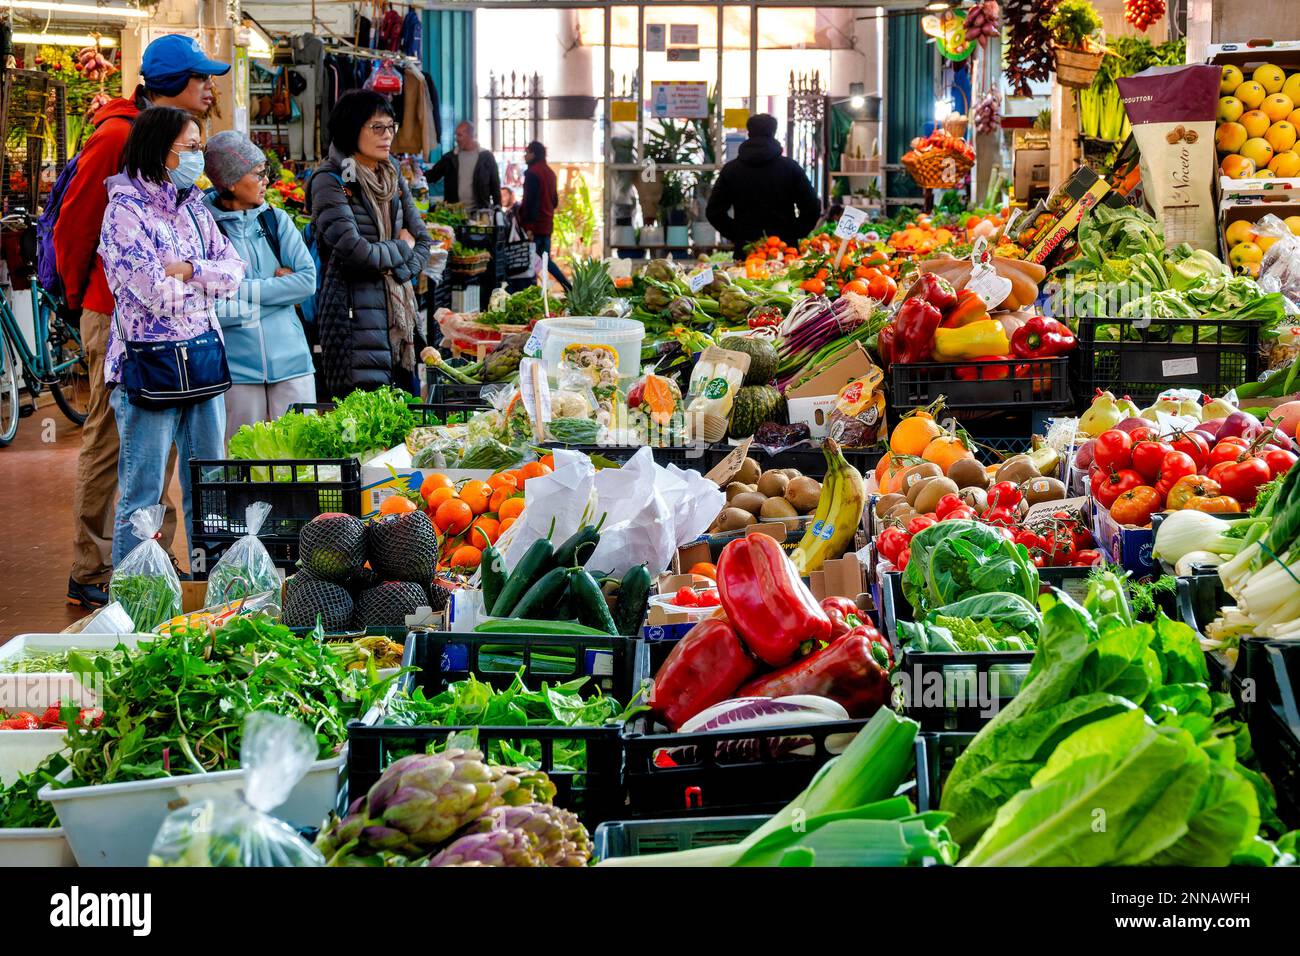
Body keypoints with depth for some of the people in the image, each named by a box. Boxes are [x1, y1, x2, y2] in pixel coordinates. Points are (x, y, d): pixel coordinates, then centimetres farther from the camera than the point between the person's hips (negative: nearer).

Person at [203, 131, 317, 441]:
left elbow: (308, 281, -1)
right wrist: (277, 286, -6)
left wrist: (244, 289, -8)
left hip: (290, 359, 3)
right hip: (237, 366, -3)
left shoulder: (276, 220, 10)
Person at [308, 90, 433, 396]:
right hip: (354, 311, -7)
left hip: (397, 310, 7)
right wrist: (401, 250, 0)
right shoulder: (331, 181, -6)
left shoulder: (394, 179, 17)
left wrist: (400, 270, -4)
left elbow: (423, 240, 15)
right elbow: (353, 249, -17)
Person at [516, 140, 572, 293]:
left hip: (534, 226, -9)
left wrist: (528, 225, -21)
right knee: (546, 260, 18)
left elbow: (530, 200, -20)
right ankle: (569, 287, 13)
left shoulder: (532, 173, -13)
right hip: (547, 224, 9)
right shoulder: (550, 173, 13)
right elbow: (555, 201, 19)